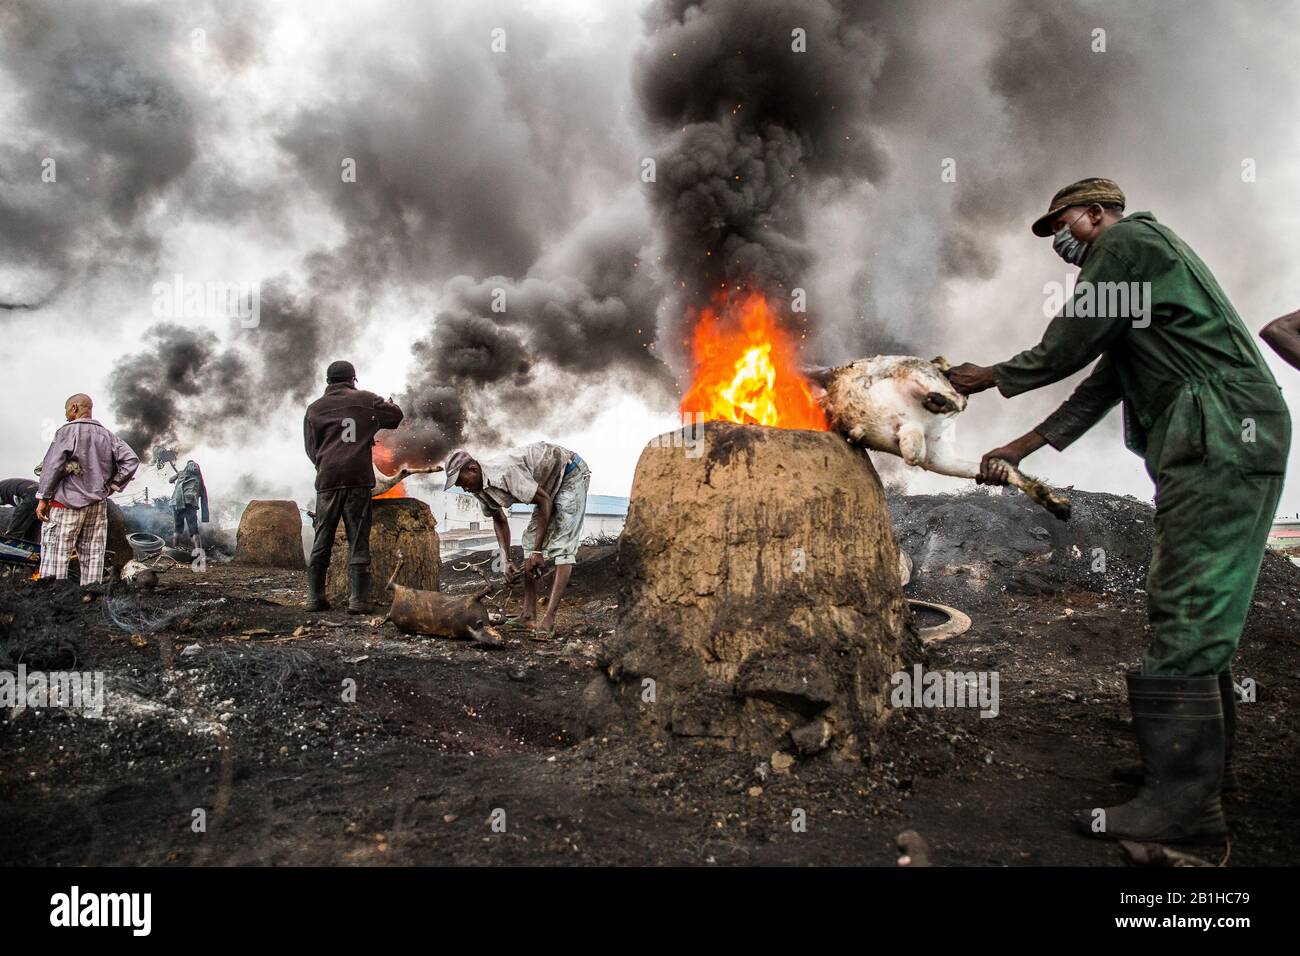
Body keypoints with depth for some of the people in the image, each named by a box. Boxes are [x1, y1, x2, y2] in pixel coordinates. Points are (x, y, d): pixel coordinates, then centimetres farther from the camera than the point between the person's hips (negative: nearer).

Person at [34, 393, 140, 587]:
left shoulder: (68, 431, -6)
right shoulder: (106, 435, 10)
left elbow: (53, 465, -13)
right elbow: (131, 460, 4)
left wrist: (43, 498, -8)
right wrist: (112, 487, 7)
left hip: (67, 504, -6)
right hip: (98, 505, 6)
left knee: (55, 557, -4)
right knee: (92, 555, 8)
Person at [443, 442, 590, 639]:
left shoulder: (503, 473, -33)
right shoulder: (480, 489, -4)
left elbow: (545, 501, -27)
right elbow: (499, 520, 11)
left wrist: (537, 551, -23)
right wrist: (507, 560, 0)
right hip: (549, 484, 10)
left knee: (563, 546, -17)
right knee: (530, 539, 4)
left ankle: (548, 621, -23)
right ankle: (529, 614, 3)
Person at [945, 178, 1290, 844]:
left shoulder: (1126, 241, -1)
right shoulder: (1144, 260, 29)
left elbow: (1066, 348, -5)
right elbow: (1101, 385, 26)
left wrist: (992, 378, 11)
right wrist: (1021, 448, 24)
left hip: (1220, 443, -11)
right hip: (1227, 446, 11)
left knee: (1184, 615, -14)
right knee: (1195, 615, 13)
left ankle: (1184, 798, -13)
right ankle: (1203, 763, 21)